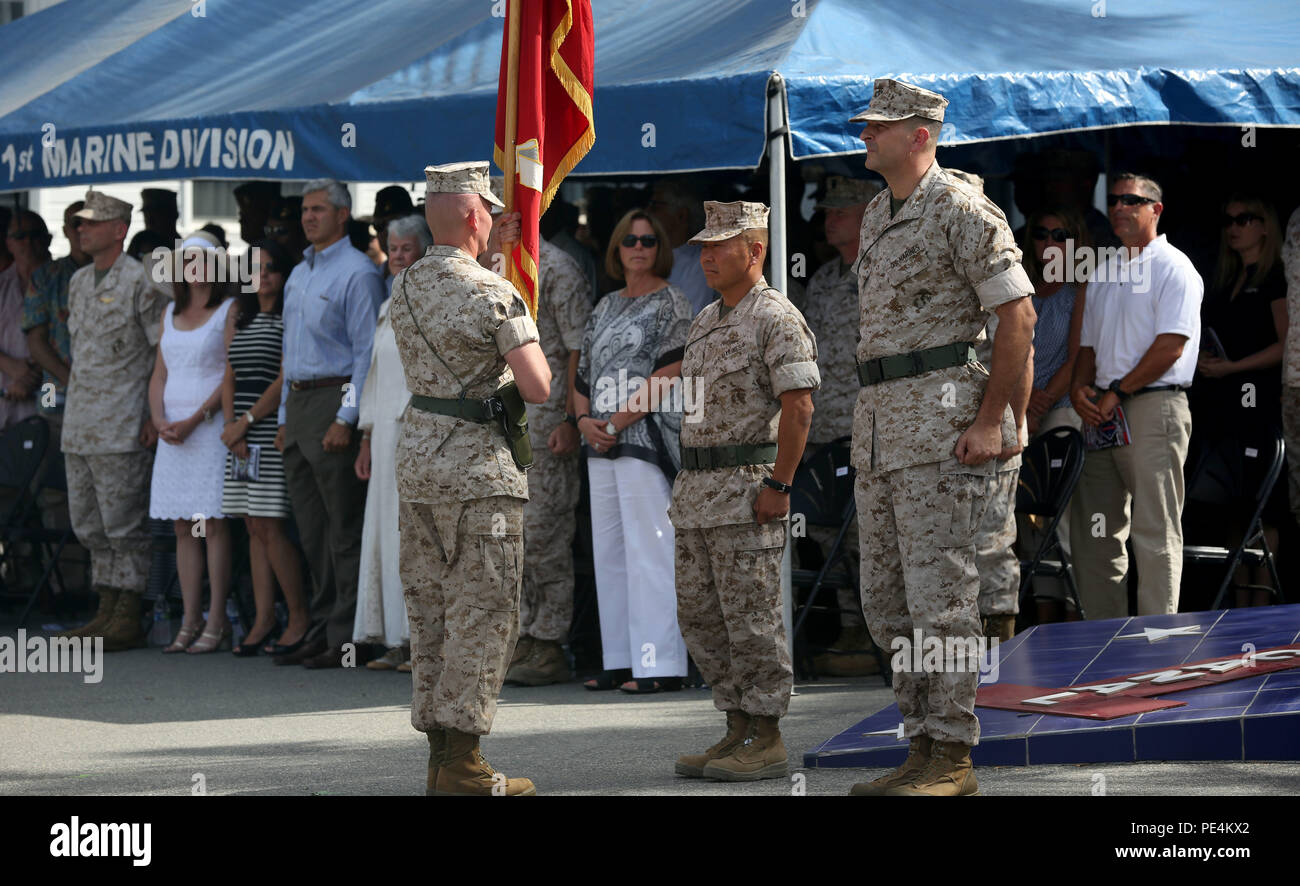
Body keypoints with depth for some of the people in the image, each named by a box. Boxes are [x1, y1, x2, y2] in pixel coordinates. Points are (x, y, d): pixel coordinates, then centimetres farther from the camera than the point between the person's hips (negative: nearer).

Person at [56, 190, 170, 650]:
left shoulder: (140, 281, -9)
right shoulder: (79, 282, 16)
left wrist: (155, 415, -14)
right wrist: (73, 395, 18)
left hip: (121, 425, -8)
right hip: (78, 424, 8)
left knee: (123, 523, -6)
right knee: (88, 523, 10)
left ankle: (128, 617, -2)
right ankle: (107, 609, 17)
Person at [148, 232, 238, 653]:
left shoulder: (230, 311, -2)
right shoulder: (170, 314, 17)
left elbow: (233, 375, -9)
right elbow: (159, 374, 17)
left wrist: (194, 420, -16)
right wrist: (159, 420, -1)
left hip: (212, 425, -6)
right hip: (173, 430, 6)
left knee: (213, 523, -8)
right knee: (183, 527, 4)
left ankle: (217, 622, -6)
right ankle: (190, 622, 7)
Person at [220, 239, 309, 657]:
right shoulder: (241, 318, 17)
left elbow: (286, 378, -11)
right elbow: (229, 377, 14)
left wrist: (247, 421, -11)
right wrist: (230, 424, -1)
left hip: (273, 430, -7)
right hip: (242, 434, 7)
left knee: (269, 526, -10)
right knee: (255, 528, 6)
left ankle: (300, 618, -2)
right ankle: (263, 619, 7)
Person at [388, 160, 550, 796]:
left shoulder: (405, 289, 8)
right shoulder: (493, 295, -15)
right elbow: (539, 389, -19)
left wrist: (493, 244, 36)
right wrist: (530, 364, 4)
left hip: (416, 457, 8)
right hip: (477, 464, -8)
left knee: (430, 611, 11)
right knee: (483, 612, -3)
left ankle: (440, 756, 14)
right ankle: (462, 763, -6)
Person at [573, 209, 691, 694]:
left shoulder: (670, 303, -3)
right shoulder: (606, 306, 18)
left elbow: (669, 374, -13)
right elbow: (584, 371, 18)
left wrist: (616, 423, -15)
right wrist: (585, 420, -1)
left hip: (646, 437, -8)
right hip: (602, 443, 8)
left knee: (648, 545, -10)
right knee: (609, 550, 8)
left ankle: (660, 664, -10)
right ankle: (621, 660, 14)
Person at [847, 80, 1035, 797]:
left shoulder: (959, 208, -8)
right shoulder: (876, 215, 19)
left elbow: (1017, 314, -12)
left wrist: (990, 418, -17)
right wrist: (874, 417, 19)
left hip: (941, 415, -9)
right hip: (878, 416, 9)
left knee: (938, 590, -10)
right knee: (884, 595, 9)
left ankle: (953, 757, -6)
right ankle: (922, 748, 15)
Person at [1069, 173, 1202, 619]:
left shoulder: (1173, 268, -3)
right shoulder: (1104, 273, 21)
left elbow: (1171, 346, -13)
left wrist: (1118, 392, -12)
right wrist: (1080, 387, 1)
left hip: (1153, 404, -8)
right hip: (1102, 412, 8)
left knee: (1154, 531, -8)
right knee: (1094, 530, 6)